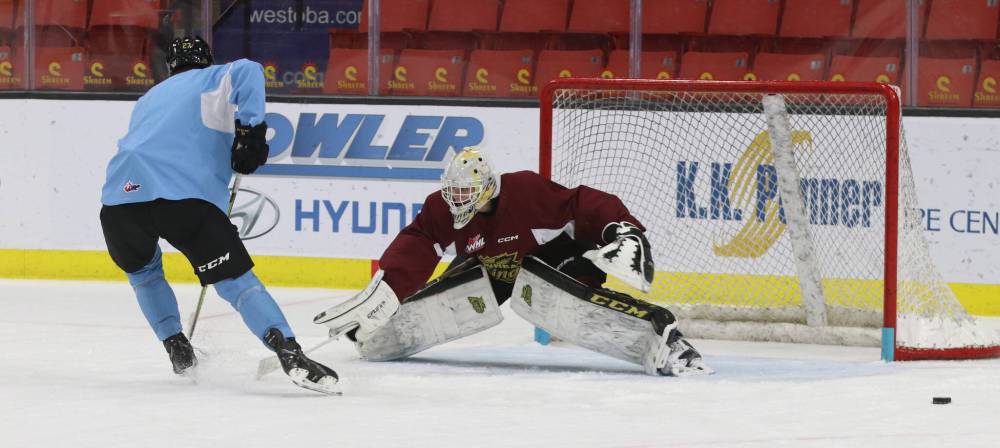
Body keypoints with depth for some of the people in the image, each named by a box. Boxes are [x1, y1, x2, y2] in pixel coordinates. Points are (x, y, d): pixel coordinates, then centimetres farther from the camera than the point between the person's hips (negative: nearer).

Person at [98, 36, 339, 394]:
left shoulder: (150, 99, 36)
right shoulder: (212, 79, 19)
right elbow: (246, 72, -4)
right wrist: (250, 129, -7)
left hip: (121, 194, 4)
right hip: (186, 195, -4)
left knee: (142, 270, 33)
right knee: (234, 277, -4)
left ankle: (177, 350, 27)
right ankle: (289, 353, -20)